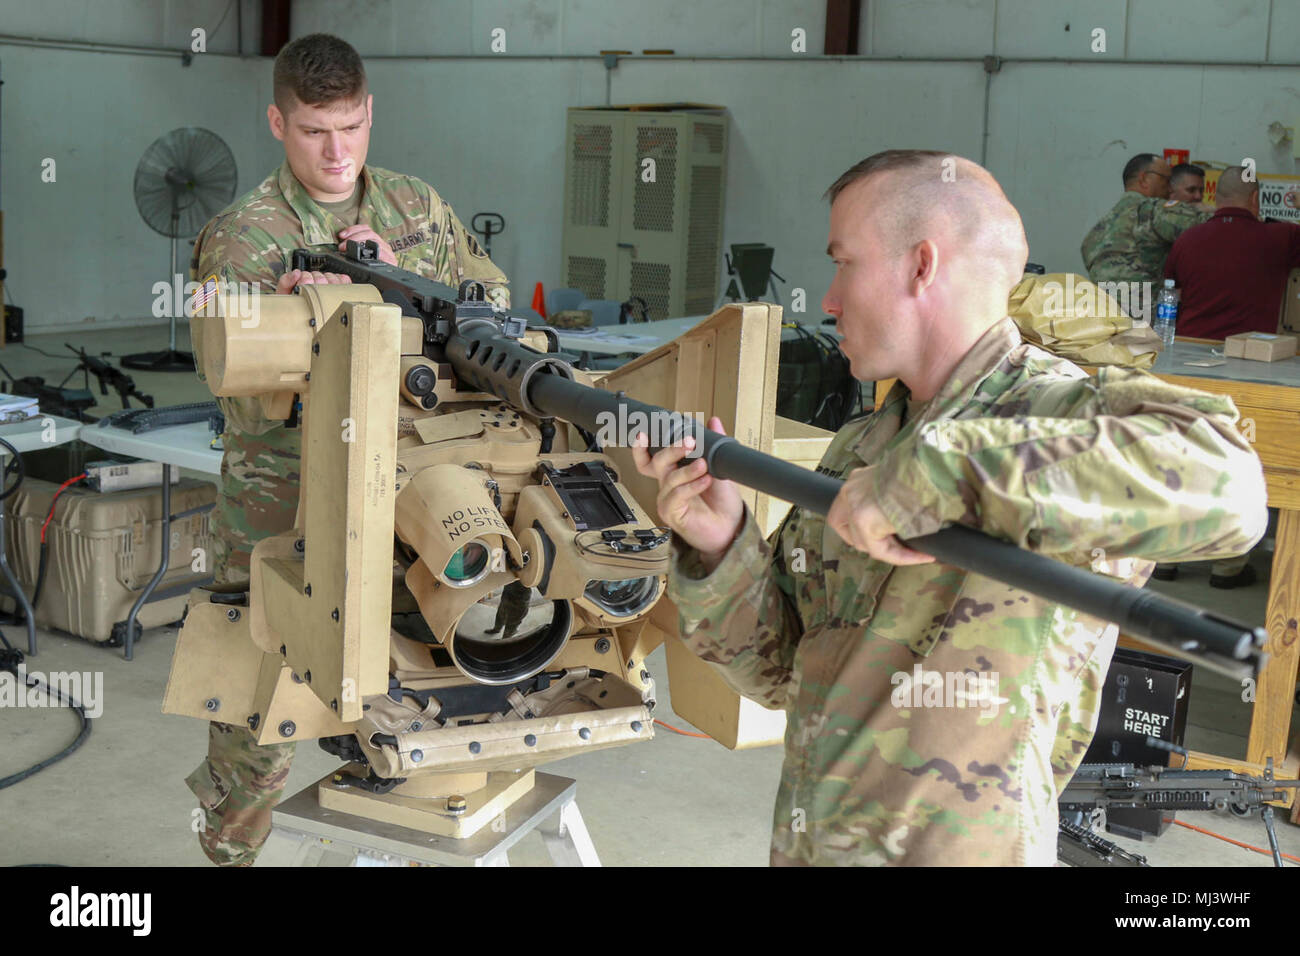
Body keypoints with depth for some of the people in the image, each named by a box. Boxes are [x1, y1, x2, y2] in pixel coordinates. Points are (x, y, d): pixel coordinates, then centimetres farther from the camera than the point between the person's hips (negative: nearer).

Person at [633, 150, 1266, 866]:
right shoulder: (856, 450, 7)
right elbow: (779, 670, 8)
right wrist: (722, 548, -10)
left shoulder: (1064, 413, -14)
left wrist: (934, 471, -32)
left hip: (957, 848, -6)